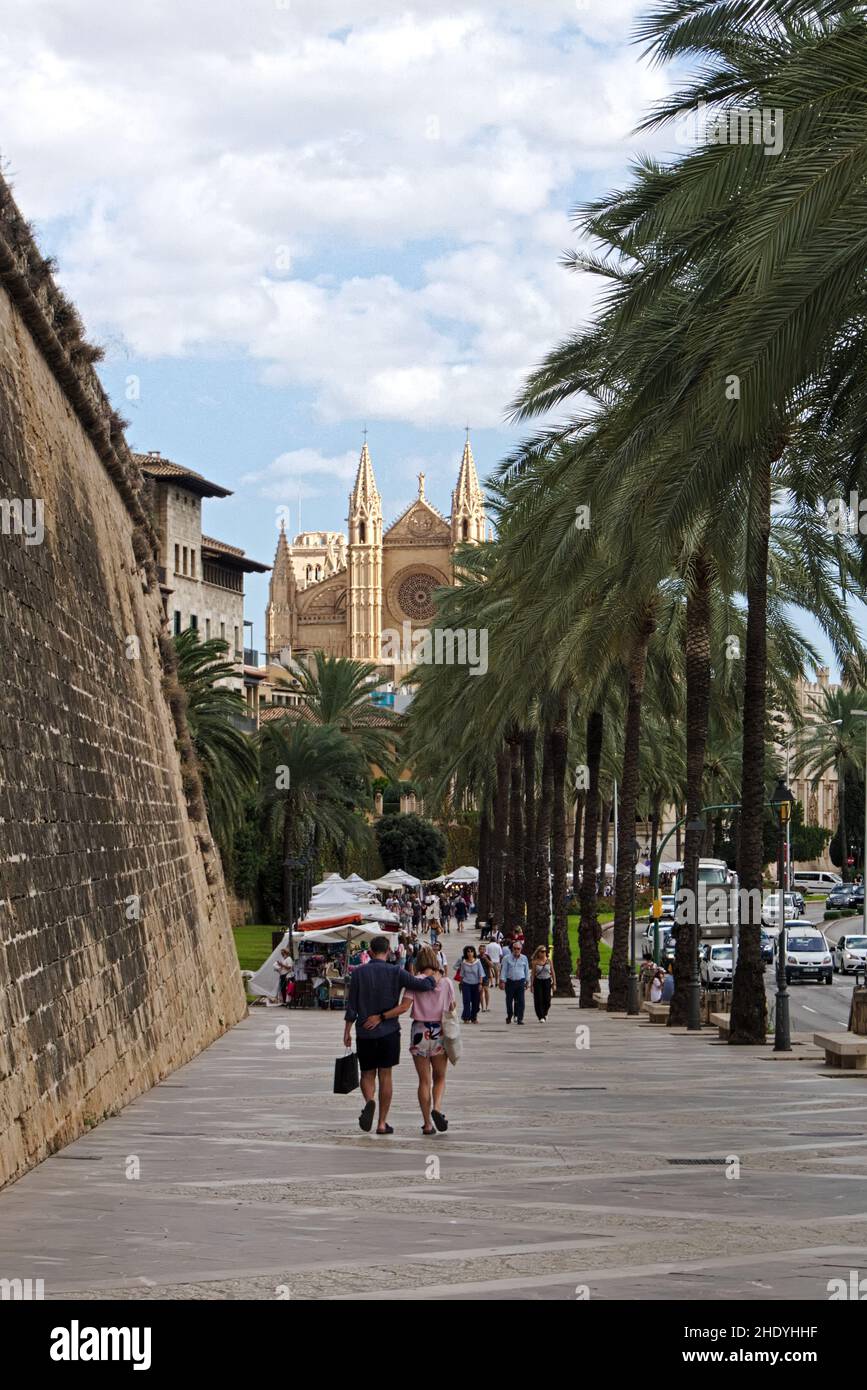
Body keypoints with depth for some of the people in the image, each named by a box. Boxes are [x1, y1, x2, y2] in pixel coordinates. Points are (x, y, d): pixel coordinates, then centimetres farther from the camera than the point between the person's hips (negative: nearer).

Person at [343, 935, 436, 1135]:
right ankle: (382, 1123, 8)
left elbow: (351, 1006, -2)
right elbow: (424, 985, -13)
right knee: (385, 1075, 7)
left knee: (367, 1074, 13)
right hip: (389, 1031, -1)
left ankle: (369, 1101, -18)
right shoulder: (396, 972, -6)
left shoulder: (358, 973, -2)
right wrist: (425, 977, 10)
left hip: (364, 1032, 1)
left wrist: (347, 1031, 6)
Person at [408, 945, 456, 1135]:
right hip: (439, 1032, 1)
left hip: (419, 1031, -1)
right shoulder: (446, 982, -1)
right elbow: (451, 1009, 7)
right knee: (439, 1078, 14)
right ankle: (437, 1108, -13)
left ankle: (427, 1123, 4)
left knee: (424, 1080, 7)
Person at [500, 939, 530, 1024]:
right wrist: (502, 981, -7)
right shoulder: (507, 958, 0)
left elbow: (527, 970, 15)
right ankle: (509, 1016, 26)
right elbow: (503, 970, -1)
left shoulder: (524, 958, 7)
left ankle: (520, 1018, -5)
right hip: (510, 982, -1)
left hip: (520, 982, 1)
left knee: (520, 1001, -7)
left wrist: (527, 981, 15)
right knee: (509, 1000, 7)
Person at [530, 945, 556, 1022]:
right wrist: (532, 985, -2)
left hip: (547, 981, 1)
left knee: (547, 1000, -2)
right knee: (539, 1000, -7)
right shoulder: (535, 962, -1)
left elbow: (552, 972, 5)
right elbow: (533, 974, 2)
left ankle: (545, 1013, 27)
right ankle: (541, 1017, 0)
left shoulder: (549, 960, 2)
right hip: (538, 982, -1)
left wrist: (554, 984, 2)